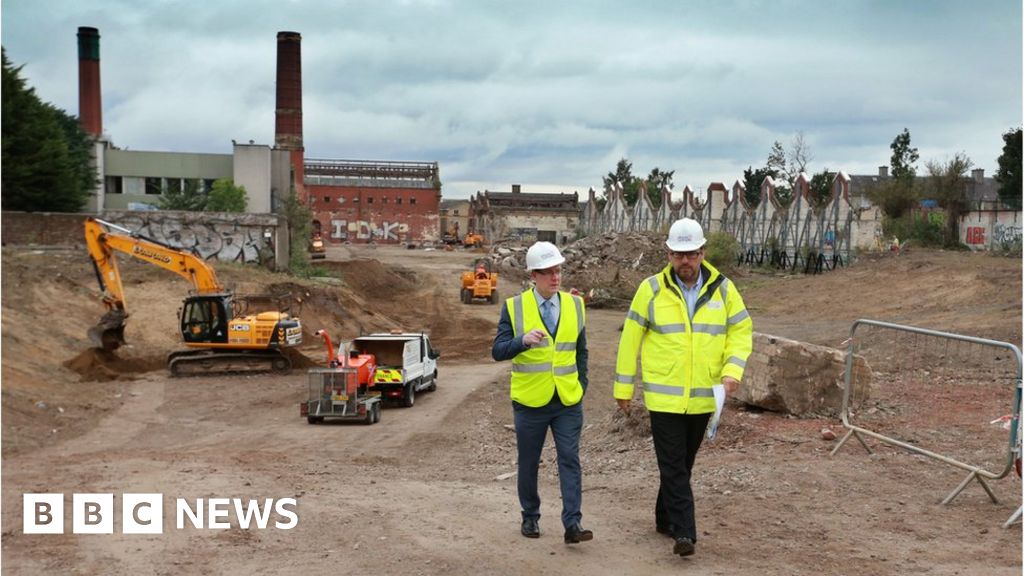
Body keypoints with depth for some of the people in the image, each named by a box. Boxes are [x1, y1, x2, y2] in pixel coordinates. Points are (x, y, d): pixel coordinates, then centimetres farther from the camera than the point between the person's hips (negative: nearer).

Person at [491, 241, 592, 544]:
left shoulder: (574, 304, 5)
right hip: (531, 401, -1)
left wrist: (582, 385, 5)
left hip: (568, 401, 2)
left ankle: (572, 523, -2)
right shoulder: (514, 307, -5)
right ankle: (530, 517, 28)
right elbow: (498, 351, -12)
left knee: (570, 460, -4)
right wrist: (523, 340, -31)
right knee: (529, 462, 11)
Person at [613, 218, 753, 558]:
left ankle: (665, 518, 33)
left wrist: (732, 371, -10)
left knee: (682, 463, 16)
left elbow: (741, 331, 7)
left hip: (703, 398, 3)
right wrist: (623, 388, 2)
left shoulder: (722, 288, 1)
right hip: (664, 397, -3)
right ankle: (684, 531, -2)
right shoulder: (652, 289, -4)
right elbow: (630, 339, 0)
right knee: (673, 466, -5)